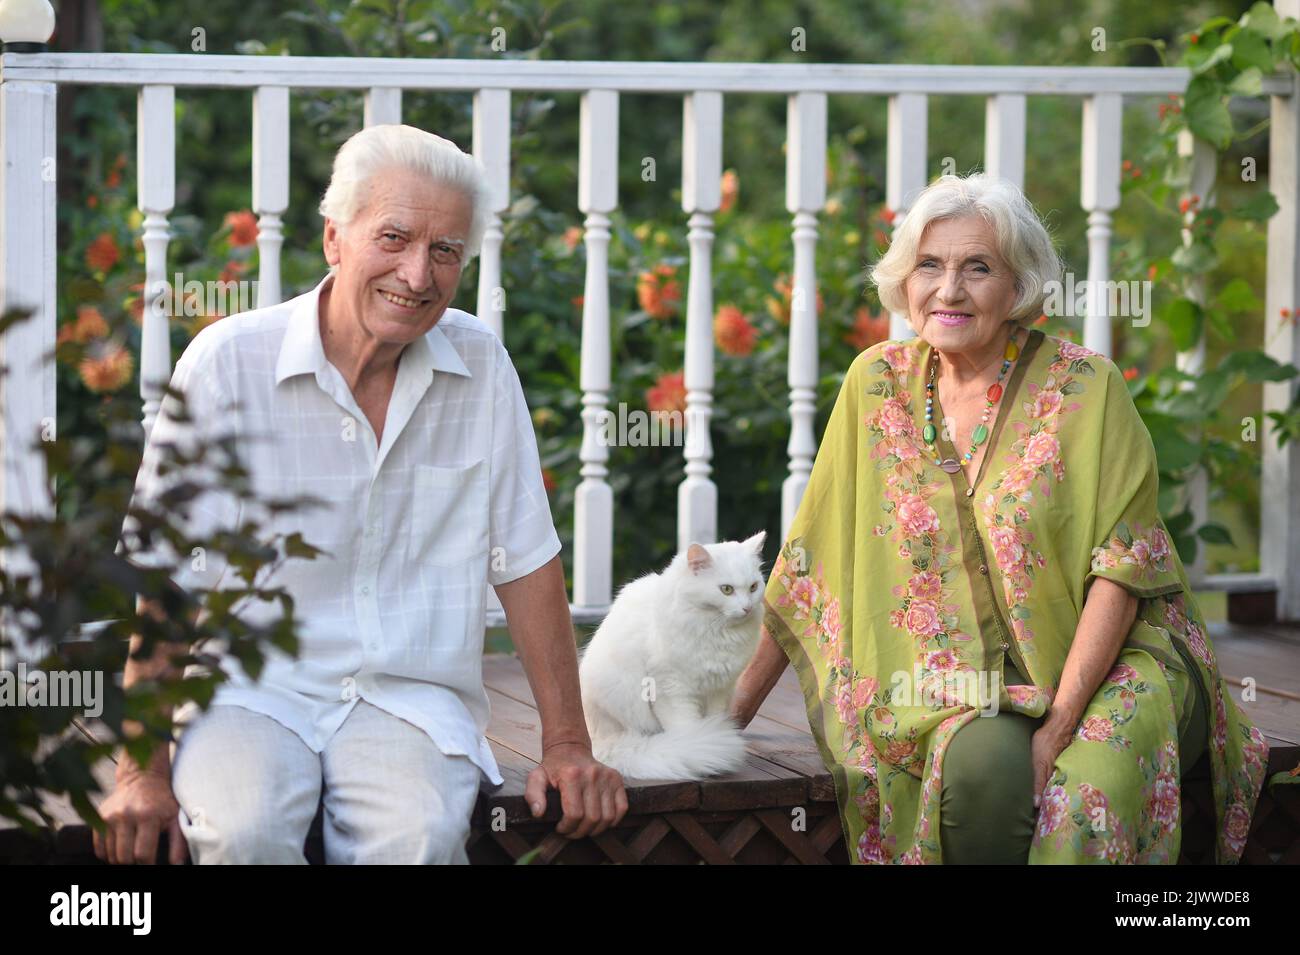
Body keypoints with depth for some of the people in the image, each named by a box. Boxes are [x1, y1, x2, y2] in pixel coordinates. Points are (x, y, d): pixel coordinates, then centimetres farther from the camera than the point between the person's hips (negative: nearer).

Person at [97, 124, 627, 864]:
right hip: (249, 691, -1)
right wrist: (144, 770, -12)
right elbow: (164, 580, -6)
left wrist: (567, 742, 5)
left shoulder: (480, 366, 3)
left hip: (412, 700, 1)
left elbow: (525, 557, 9)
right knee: (242, 830, -32)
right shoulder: (227, 363, -6)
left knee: (418, 837, -31)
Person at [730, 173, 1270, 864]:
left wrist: (1059, 725, -19)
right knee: (982, 762, -32)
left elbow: (1121, 567, -10)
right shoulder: (877, 384, 4)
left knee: (1091, 788, -34)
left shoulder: (1085, 387, -7)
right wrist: (744, 693, 6)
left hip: (1116, 663, -2)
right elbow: (817, 552, 9)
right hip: (969, 683, 2)